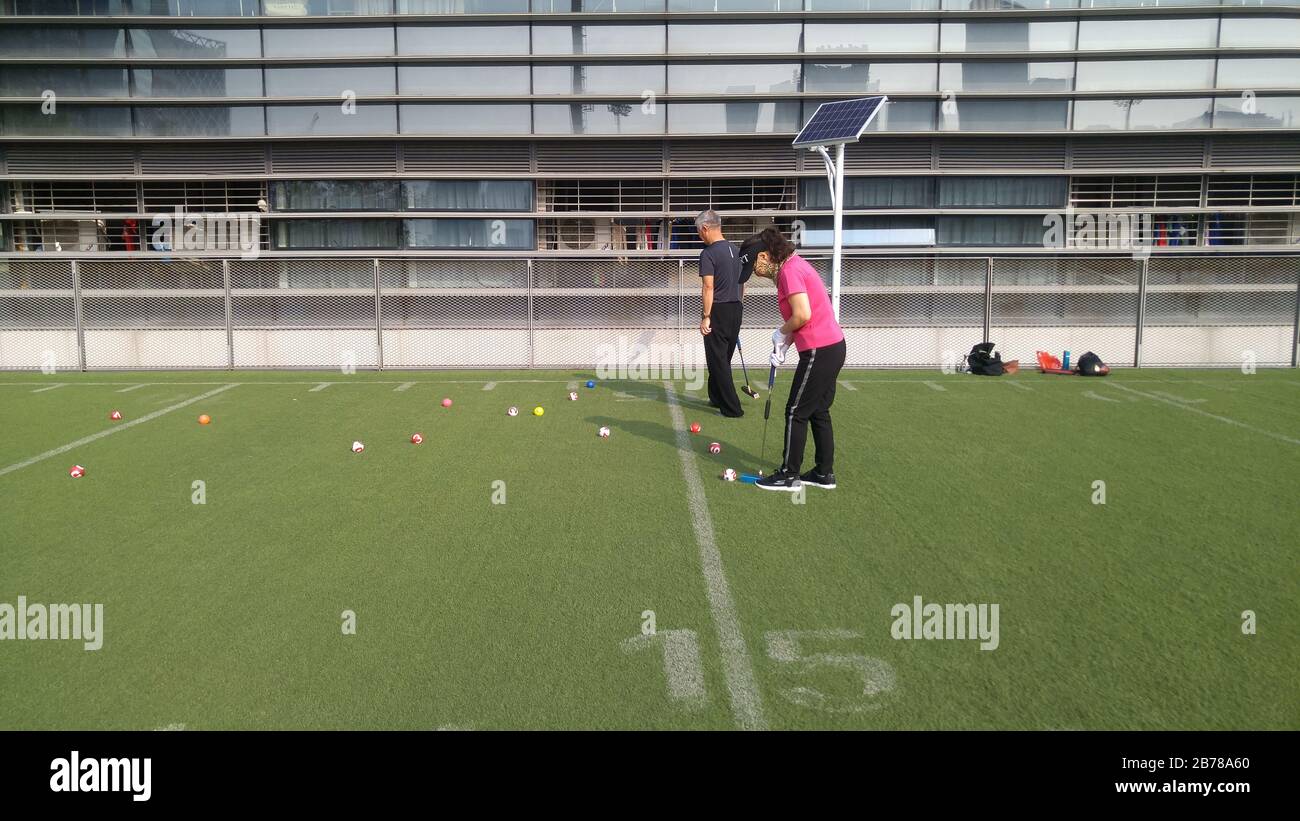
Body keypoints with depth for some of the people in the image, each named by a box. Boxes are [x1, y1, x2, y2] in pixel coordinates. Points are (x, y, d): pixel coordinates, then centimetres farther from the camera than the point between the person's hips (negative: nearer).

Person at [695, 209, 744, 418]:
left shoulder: (708, 254, -13)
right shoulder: (733, 249, 11)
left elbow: (708, 287, -18)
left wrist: (705, 317, -16)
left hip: (718, 311, -8)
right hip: (735, 310, 8)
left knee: (718, 360, -1)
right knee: (724, 358, 17)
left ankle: (732, 408, -2)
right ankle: (717, 397, 27)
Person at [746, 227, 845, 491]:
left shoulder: (790, 271, -14)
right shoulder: (795, 266, 16)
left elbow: (803, 315, -24)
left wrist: (781, 333, -6)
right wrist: (783, 346, 8)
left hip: (819, 351, -10)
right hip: (832, 347, 10)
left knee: (796, 412, 0)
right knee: (819, 412, 16)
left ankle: (789, 475, 8)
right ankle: (824, 473, 23)